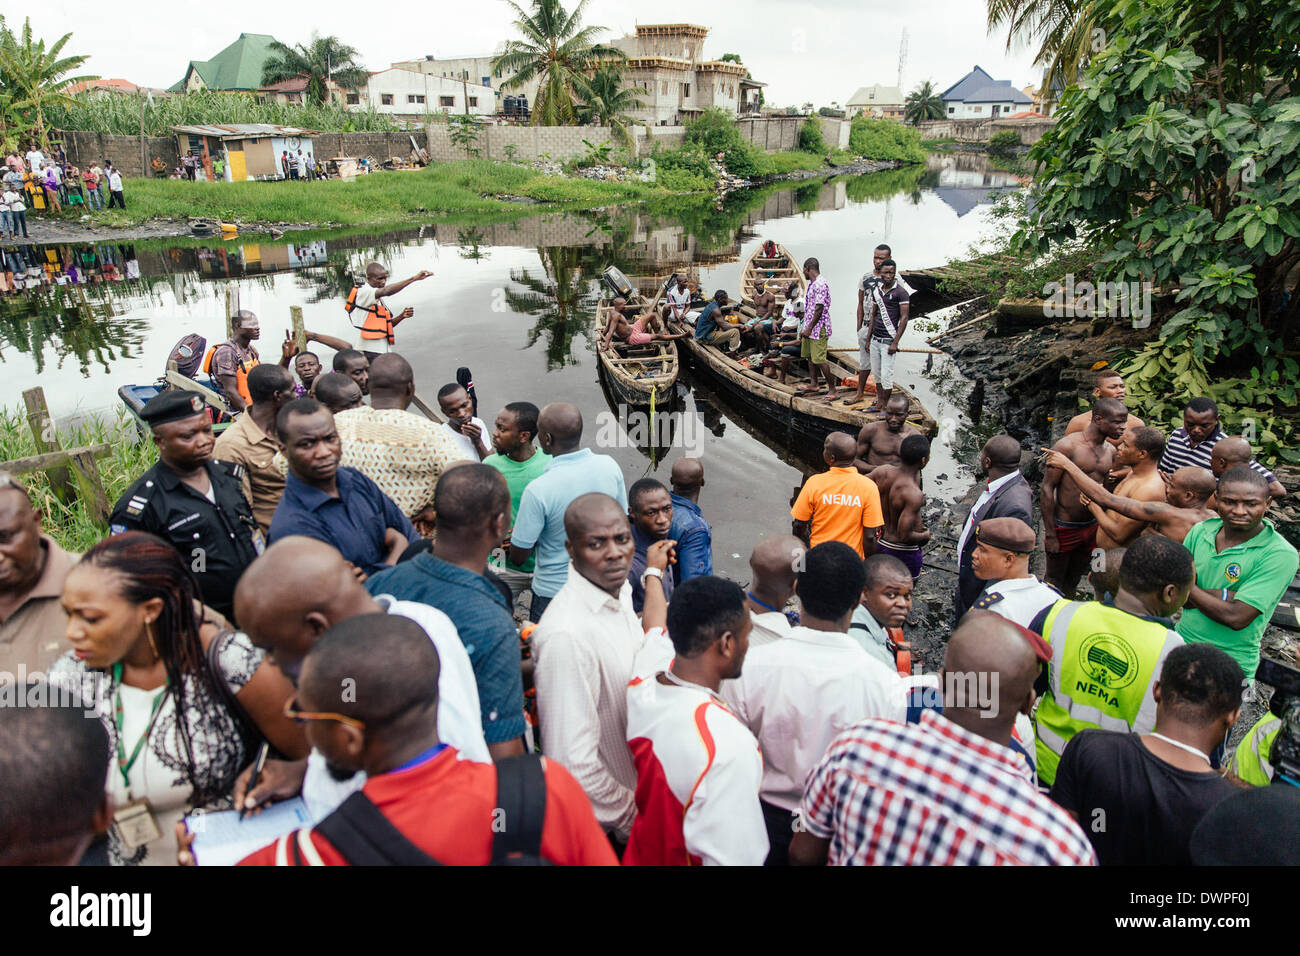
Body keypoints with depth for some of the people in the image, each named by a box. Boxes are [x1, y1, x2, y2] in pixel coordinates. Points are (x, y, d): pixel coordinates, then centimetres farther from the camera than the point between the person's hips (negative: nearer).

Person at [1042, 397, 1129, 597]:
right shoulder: (1068, 446, -16)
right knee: (1054, 584, 7)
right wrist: (1050, 534, -17)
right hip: (1064, 528, -6)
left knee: (1072, 583, 19)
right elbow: (1047, 490, -16)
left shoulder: (1111, 451, 4)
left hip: (1092, 528, 6)